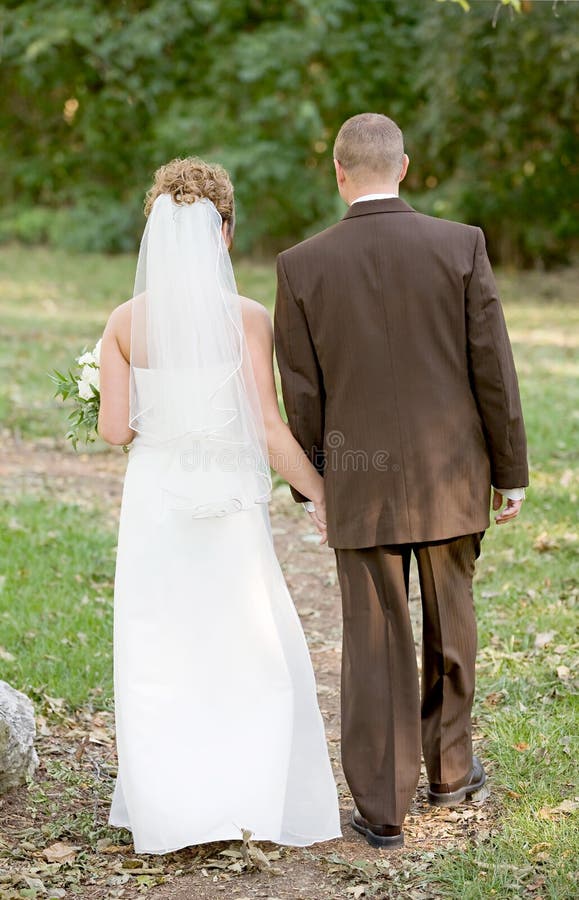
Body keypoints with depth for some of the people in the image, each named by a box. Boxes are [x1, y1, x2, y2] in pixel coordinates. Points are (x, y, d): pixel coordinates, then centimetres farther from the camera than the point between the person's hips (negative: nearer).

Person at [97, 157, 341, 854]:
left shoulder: (126, 321, -4)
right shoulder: (248, 319, -10)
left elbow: (113, 429, -5)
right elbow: (268, 428, -12)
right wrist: (321, 495, -2)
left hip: (154, 497, 2)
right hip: (229, 503, -1)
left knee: (157, 657, 14)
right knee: (253, 652, 15)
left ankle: (170, 807, 19)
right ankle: (261, 800, 20)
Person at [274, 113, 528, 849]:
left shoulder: (302, 266, -6)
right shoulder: (460, 246, -7)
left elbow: (301, 393, -2)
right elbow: (493, 369, -6)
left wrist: (307, 486, 10)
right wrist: (510, 471, 4)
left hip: (360, 484, 0)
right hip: (450, 476, 1)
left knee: (375, 644, 7)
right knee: (450, 625, 19)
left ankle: (382, 808, 11)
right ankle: (448, 767, 35)